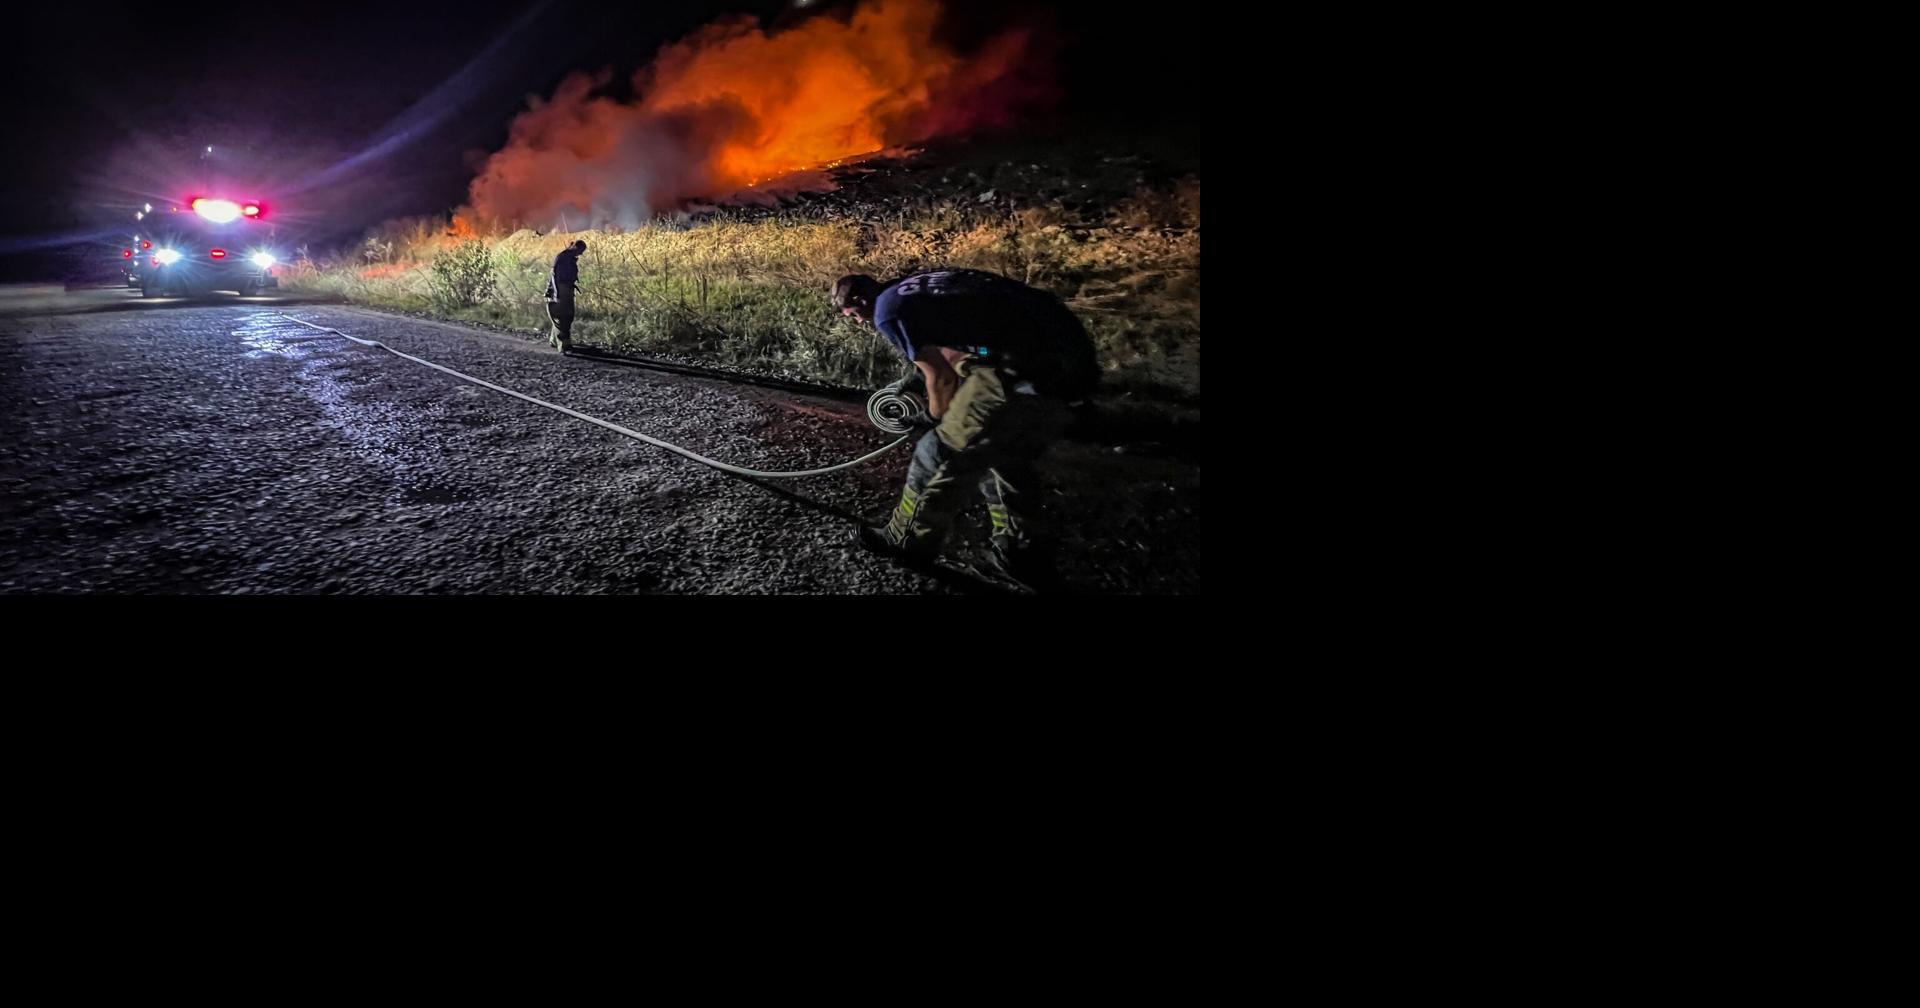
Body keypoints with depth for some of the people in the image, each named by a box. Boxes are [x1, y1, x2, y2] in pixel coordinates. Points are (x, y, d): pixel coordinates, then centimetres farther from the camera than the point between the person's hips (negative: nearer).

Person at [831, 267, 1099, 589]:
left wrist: (936, 422, 19)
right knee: (1006, 458, 26)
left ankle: (905, 541, 25)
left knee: (940, 457, 7)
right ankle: (1021, 554, 32)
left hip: (1023, 372, -9)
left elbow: (941, 377, 1)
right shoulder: (916, 285, 27)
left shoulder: (888, 308, 2)